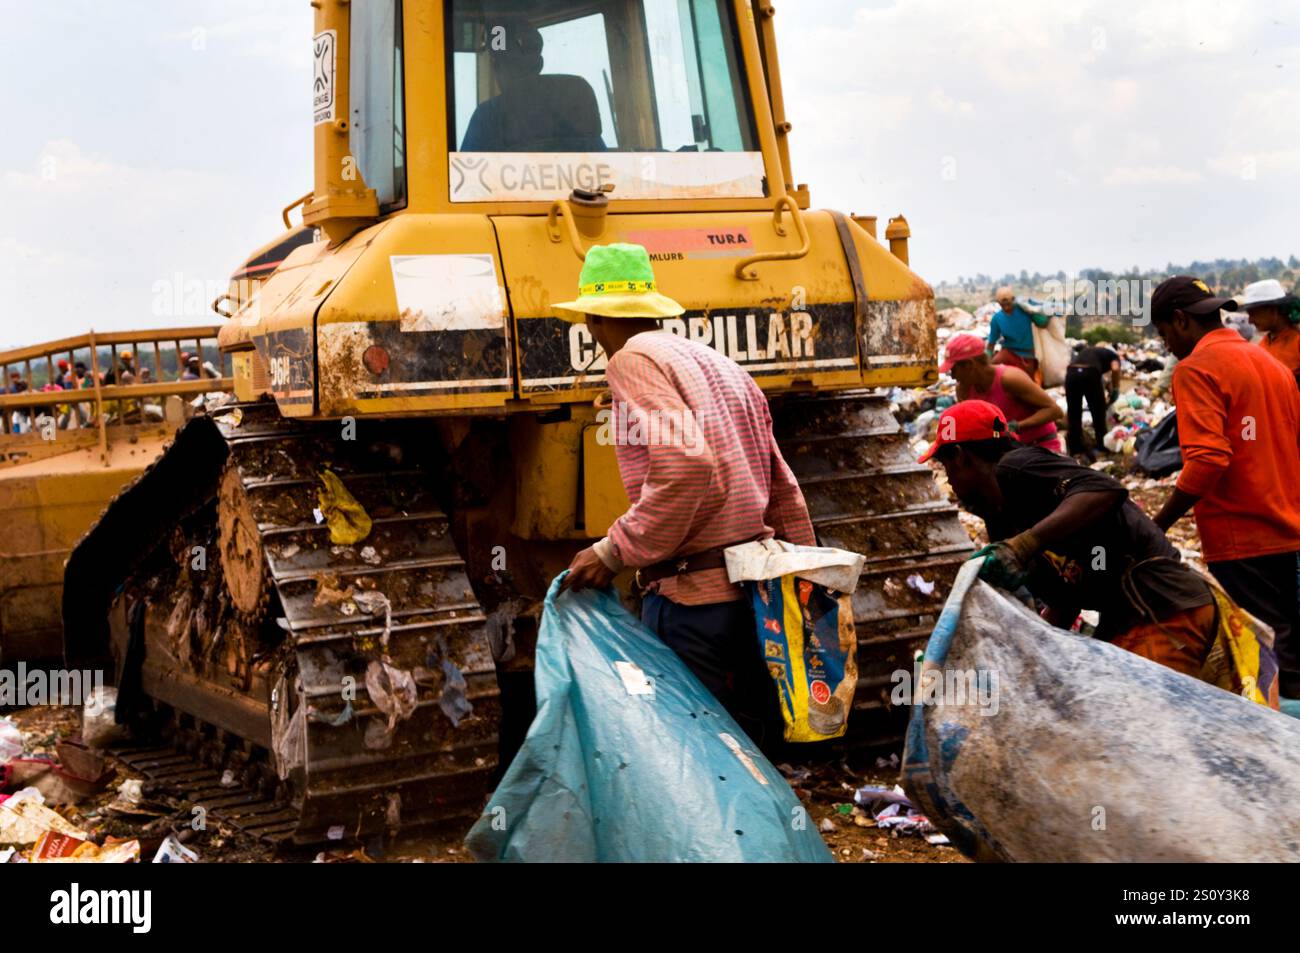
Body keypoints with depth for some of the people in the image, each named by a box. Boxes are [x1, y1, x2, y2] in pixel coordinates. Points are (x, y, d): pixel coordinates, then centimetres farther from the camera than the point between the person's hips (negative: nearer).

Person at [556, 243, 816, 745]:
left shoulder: (633, 358, -6)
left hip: (692, 599, -8)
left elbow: (687, 468, -21)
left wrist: (614, 551, -15)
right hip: (758, 595, 8)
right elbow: (783, 488, 19)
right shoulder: (722, 365, 19)